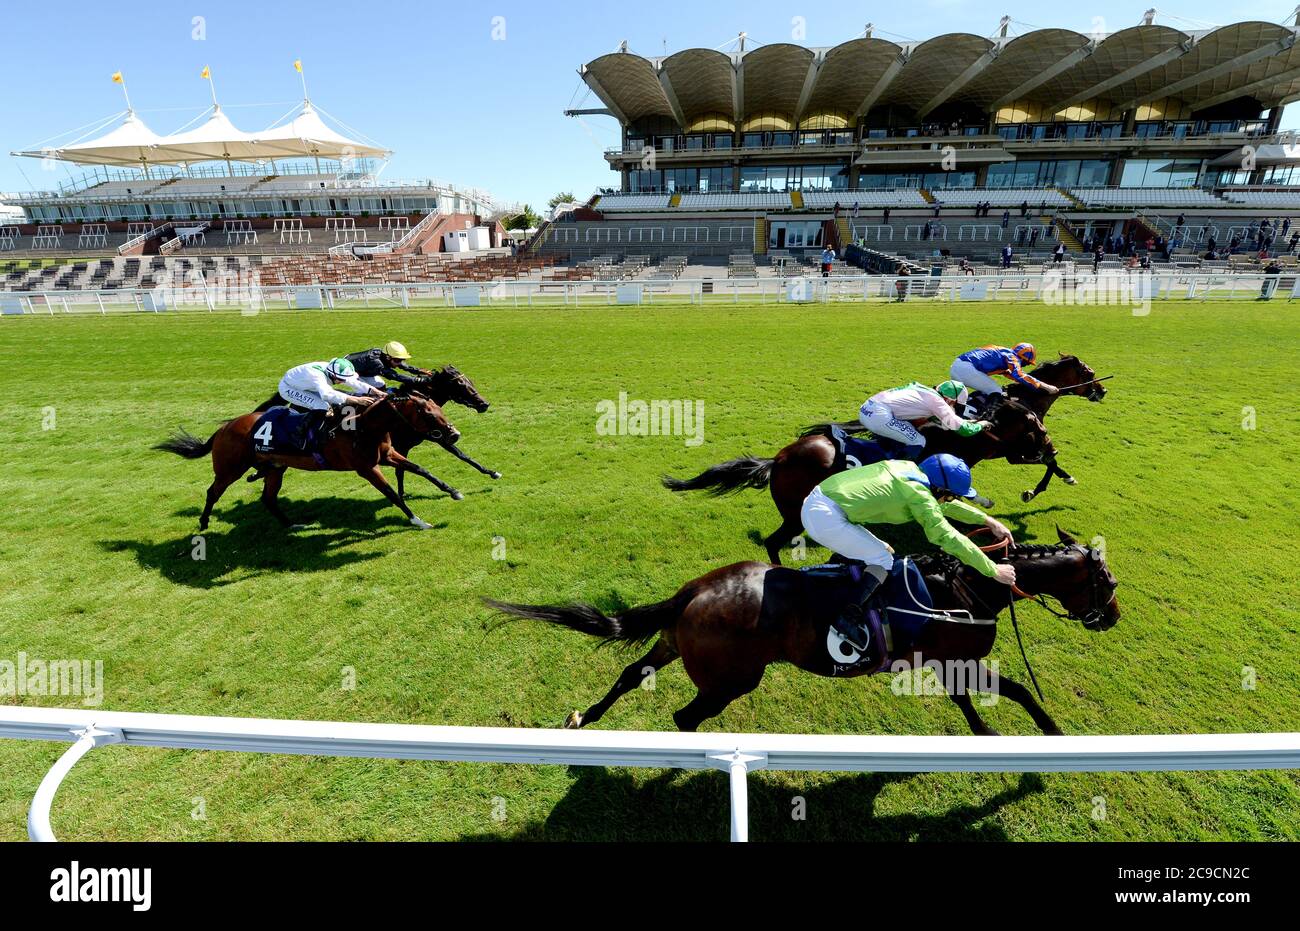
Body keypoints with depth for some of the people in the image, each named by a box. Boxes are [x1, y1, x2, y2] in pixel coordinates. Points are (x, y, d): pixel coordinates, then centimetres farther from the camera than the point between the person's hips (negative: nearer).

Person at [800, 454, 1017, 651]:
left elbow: (942, 502, 28)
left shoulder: (910, 469, 13)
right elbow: (949, 538, -8)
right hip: (826, 519, -9)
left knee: (877, 551, 20)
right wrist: (994, 570, 1)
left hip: (813, 503, 9)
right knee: (883, 561, 4)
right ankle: (846, 619, -1)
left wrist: (988, 520, 33)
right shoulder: (919, 495, -11)